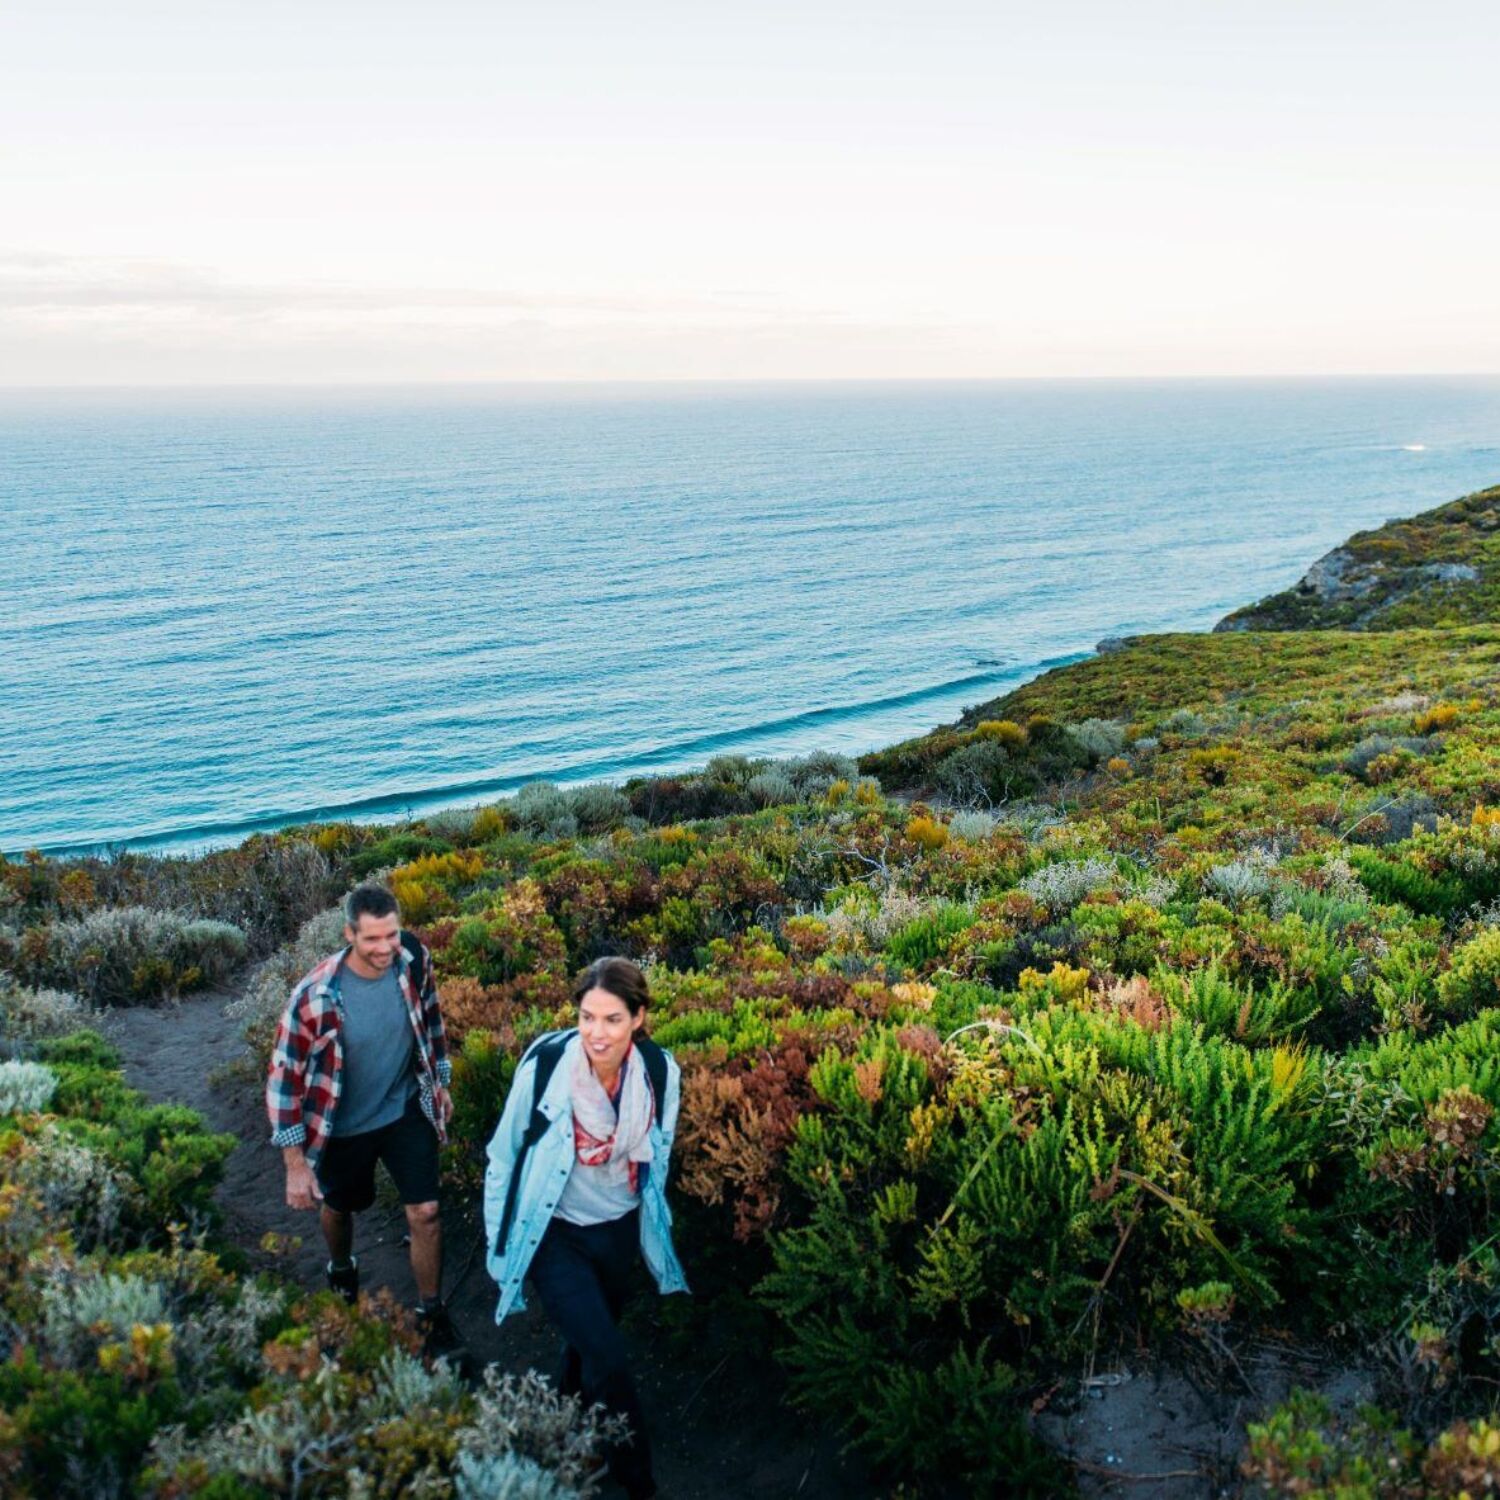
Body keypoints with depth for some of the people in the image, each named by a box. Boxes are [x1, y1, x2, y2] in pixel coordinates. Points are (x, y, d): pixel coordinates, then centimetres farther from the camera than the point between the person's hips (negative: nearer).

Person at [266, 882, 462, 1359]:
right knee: (339, 1208, 23)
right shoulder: (315, 996, -31)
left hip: (406, 1109, 2)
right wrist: (296, 1164, -17)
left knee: (425, 1212, -1)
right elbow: (285, 1077, -20)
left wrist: (441, 1081, 12)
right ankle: (342, 1273, 56)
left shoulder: (414, 961, -20)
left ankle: (431, 1314, 22)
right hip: (344, 1124, -1)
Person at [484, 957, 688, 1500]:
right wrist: (499, 1239, -3)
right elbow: (504, 1156, -11)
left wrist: (650, 1222, 14)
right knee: (609, 1362, -9)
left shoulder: (661, 1072, -16)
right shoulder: (545, 1064, -26)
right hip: (556, 1234, -4)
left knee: (588, 1342, 23)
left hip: (620, 1229, 4)